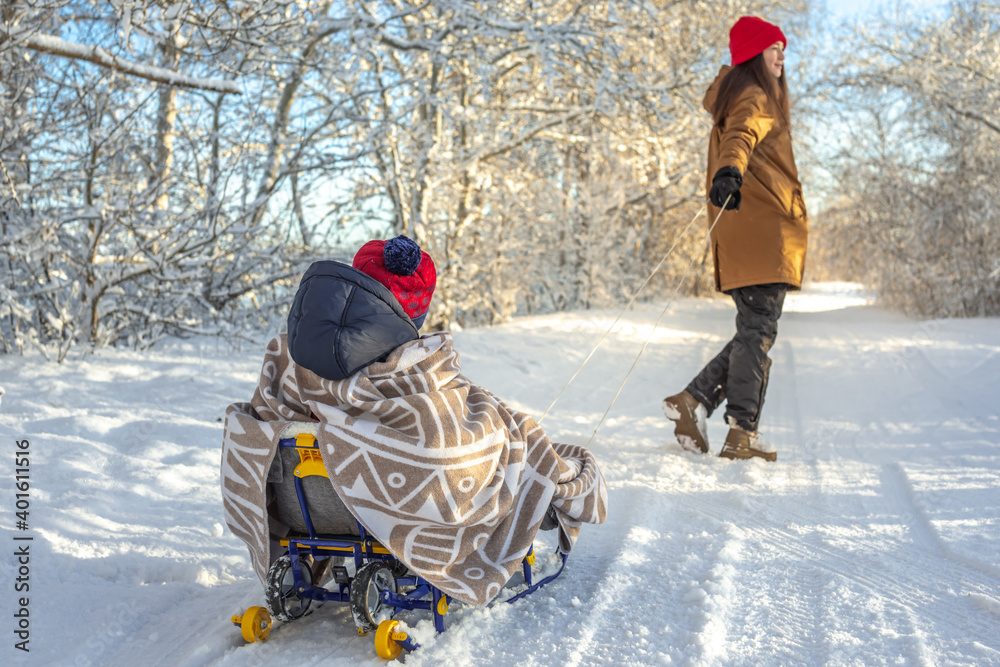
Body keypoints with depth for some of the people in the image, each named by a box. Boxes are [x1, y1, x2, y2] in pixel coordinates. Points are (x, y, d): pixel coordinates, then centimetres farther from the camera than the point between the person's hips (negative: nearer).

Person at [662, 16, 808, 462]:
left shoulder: (752, 98, 27)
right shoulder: (754, 98, -5)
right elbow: (740, 135, -26)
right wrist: (730, 170, -46)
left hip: (750, 238, 10)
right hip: (763, 231, -10)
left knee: (755, 332, 12)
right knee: (758, 333, -8)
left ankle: (695, 400, 7)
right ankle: (743, 434, -6)